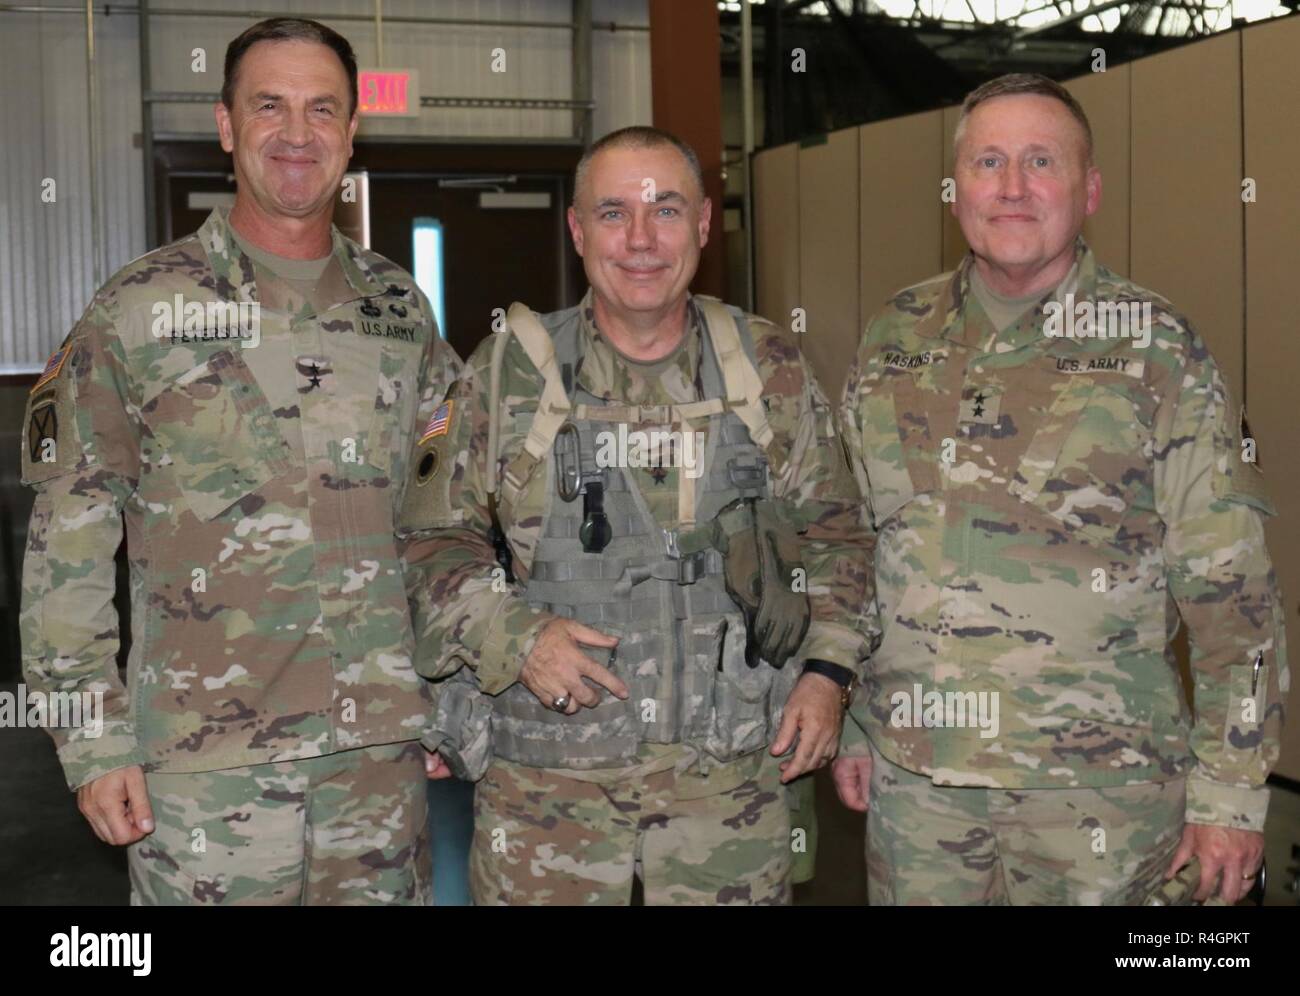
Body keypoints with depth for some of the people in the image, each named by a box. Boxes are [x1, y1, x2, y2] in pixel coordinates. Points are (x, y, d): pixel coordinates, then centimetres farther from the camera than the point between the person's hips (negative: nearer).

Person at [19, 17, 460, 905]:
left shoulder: (400, 308, 8)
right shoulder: (140, 309, -3)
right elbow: (68, 542, -2)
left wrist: (449, 696, 10)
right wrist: (94, 741, -6)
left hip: (382, 752, 4)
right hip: (205, 761, -3)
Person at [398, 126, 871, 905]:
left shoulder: (771, 371, 4)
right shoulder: (510, 371, -1)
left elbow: (834, 532, 12)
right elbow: (434, 539, 2)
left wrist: (829, 669, 1)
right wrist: (513, 637, -13)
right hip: (544, 777, -1)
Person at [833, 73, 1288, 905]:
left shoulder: (1157, 350, -7)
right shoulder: (895, 340, 4)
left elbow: (1232, 591, -7)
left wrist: (1232, 791, -7)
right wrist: (851, 725, 12)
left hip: (1093, 783, -3)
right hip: (913, 773, 3)